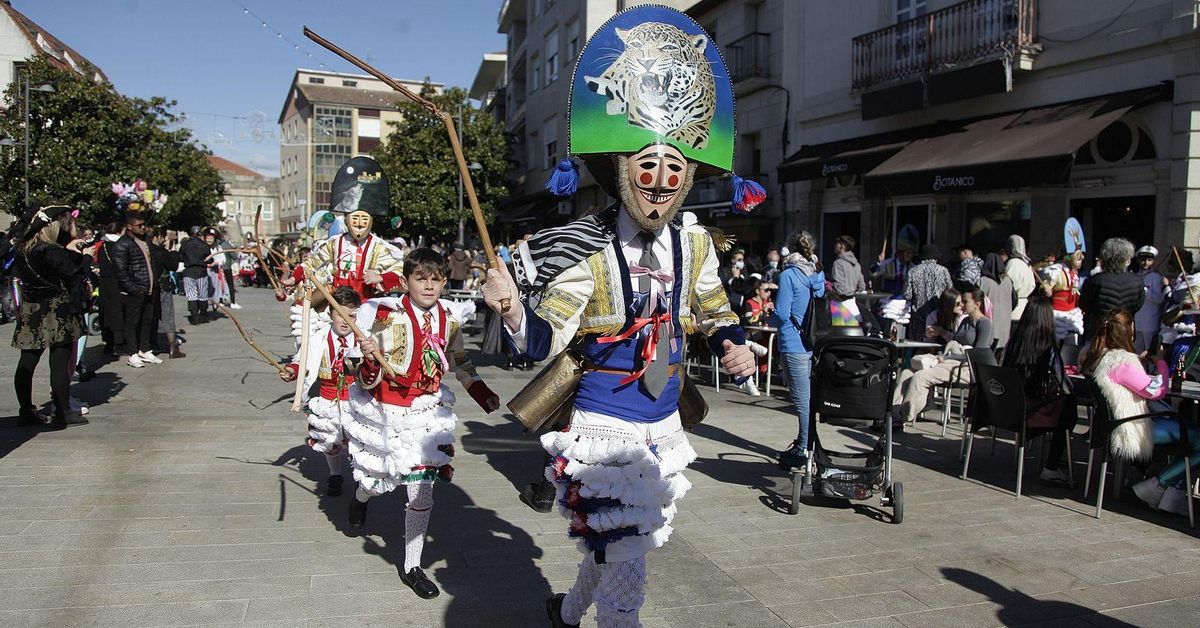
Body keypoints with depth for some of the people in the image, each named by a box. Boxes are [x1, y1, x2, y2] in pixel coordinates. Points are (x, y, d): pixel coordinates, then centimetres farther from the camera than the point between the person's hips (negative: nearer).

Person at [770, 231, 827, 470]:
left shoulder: (789, 275, -11)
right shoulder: (820, 275, 8)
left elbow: (781, 314, -15)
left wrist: (771, 320, 6)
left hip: (795, 345, -7)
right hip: (816, 343, 7)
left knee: (802, 400, -3)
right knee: (809, 397, 15)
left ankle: (805, 450, 3)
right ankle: (802, 444, 26)